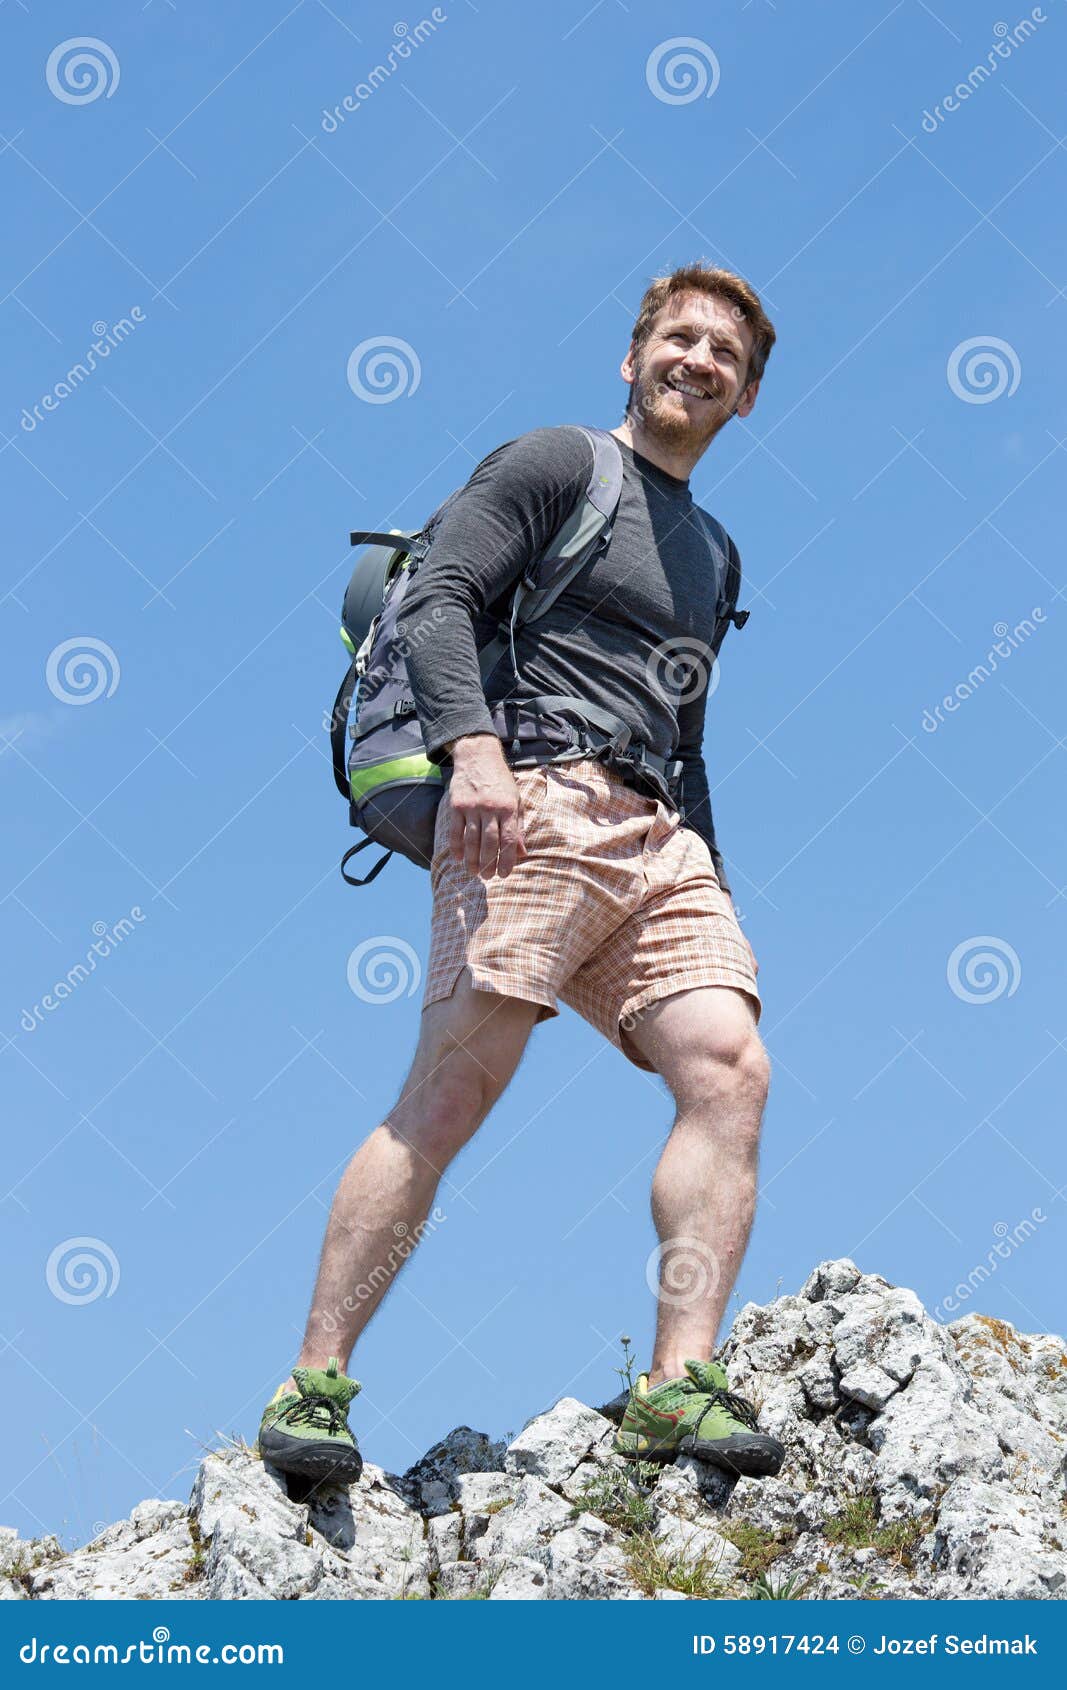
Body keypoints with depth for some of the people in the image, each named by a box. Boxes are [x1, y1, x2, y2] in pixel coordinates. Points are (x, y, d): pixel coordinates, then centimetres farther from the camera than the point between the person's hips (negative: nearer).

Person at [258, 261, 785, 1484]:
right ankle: (314, 1384, -11)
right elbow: (436, 599, -6)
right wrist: (475, 745, -23)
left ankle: (676, 1391, -17)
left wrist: (714, 903, 23)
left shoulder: (711, 554, 30)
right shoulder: (559, 465, 8)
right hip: (535, 808, -7)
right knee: (449, 1093, -15)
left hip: (661, 843, 7)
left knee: (731, 1072, -14)